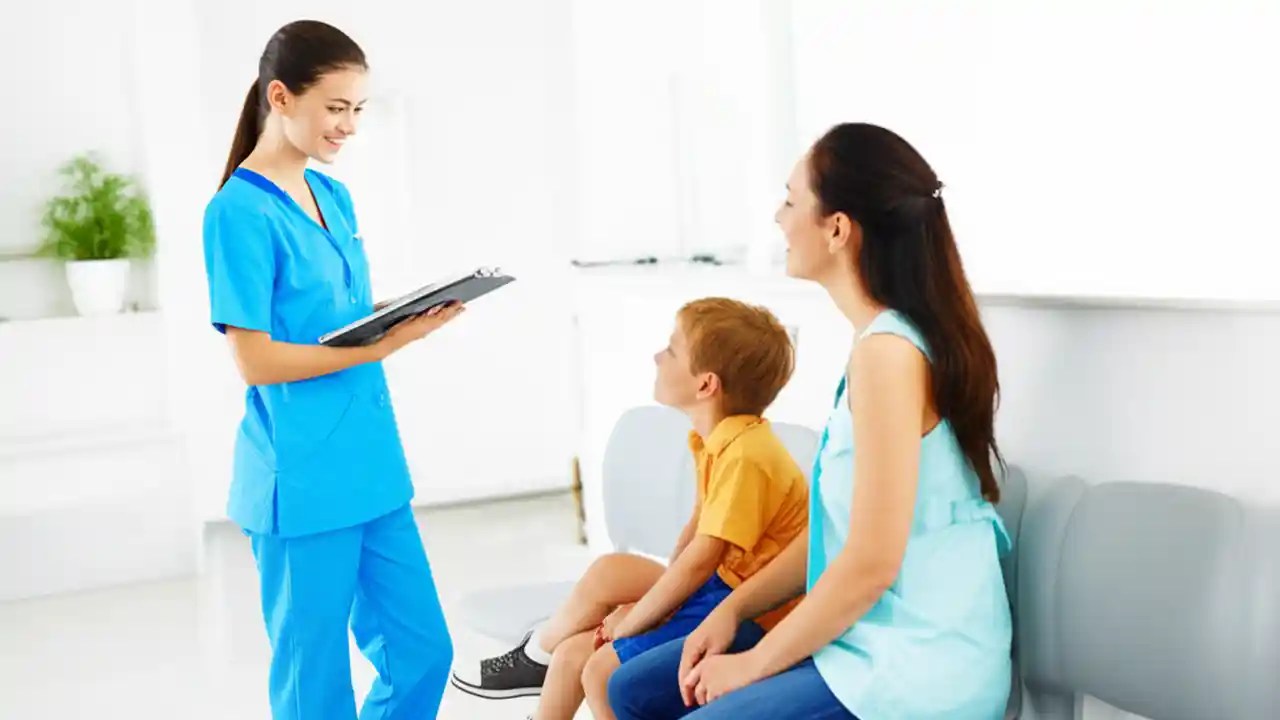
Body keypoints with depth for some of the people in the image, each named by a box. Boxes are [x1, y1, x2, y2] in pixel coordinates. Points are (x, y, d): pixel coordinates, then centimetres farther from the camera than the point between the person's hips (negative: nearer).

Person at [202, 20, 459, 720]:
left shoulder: (335, 197, 10)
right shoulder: (240, 212, -13)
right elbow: (257, 361, -15)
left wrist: (404, 315, -2)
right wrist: (377, 348, -20)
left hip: (372, 469, 8)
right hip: (303, 485, -8)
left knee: (423, 653, 12)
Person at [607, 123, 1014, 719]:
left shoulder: (887, 350, -21)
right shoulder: (885, 339, 9)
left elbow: (872, 561, -22)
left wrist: (756, 663, -11)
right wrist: (734, 608, 9)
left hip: (913, 670, -9)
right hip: (871, 640, 9)